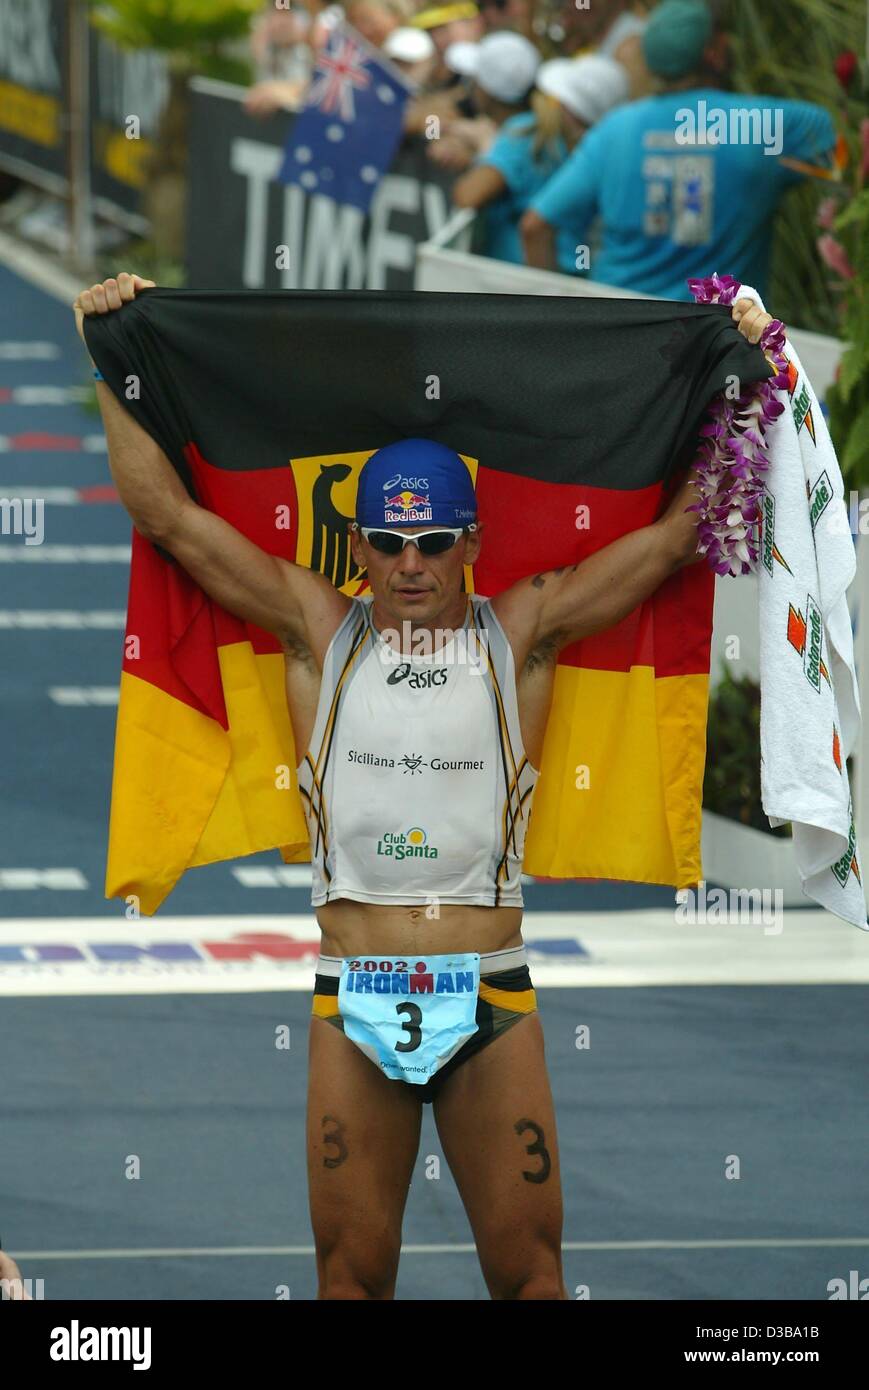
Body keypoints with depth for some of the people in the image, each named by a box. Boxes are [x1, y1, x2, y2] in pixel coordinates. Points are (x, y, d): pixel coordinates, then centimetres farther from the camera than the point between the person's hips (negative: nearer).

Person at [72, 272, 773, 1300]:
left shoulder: (521, 634, 4)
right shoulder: (319, 631, 6)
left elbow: (677, 534, 5)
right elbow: (165, 512, 6)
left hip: (491, 998, -1)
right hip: (352, 998, 1)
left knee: (528, 1268, -1)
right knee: (351, 1270, 3)